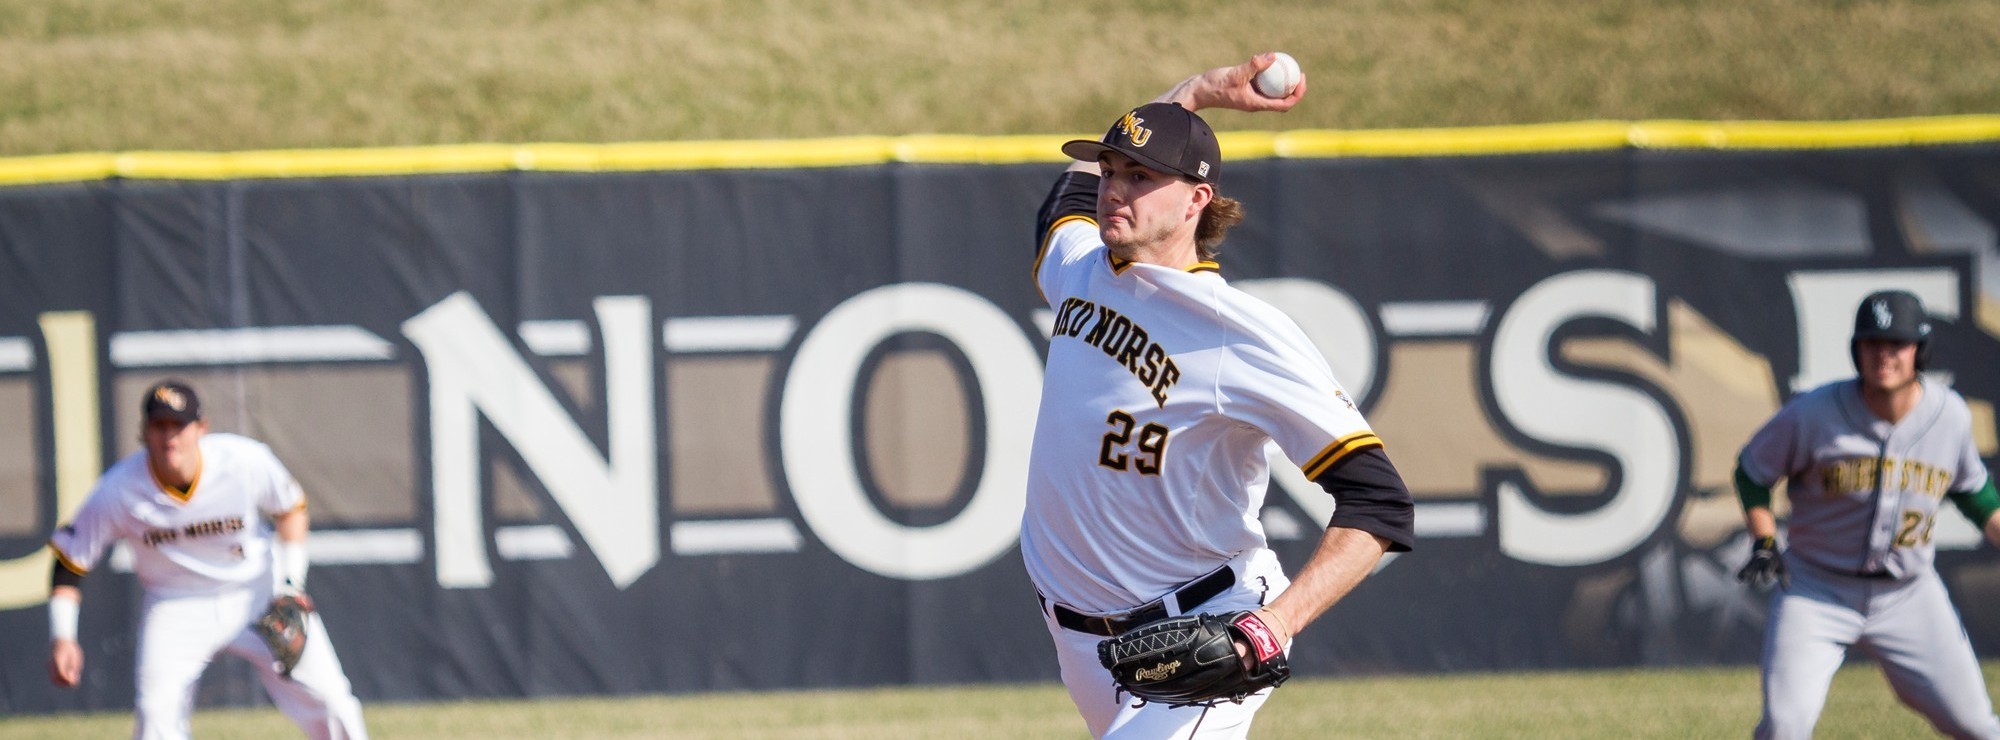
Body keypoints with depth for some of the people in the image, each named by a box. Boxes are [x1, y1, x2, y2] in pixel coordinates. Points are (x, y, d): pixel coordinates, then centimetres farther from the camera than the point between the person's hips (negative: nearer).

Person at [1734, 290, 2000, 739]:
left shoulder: (1950, 415, -5)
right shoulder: (1815, 414, -15)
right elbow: (1752, 470, -1)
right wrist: (1764, 545, -12)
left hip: (1907, 597, 3)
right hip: (1816, 591, -3)